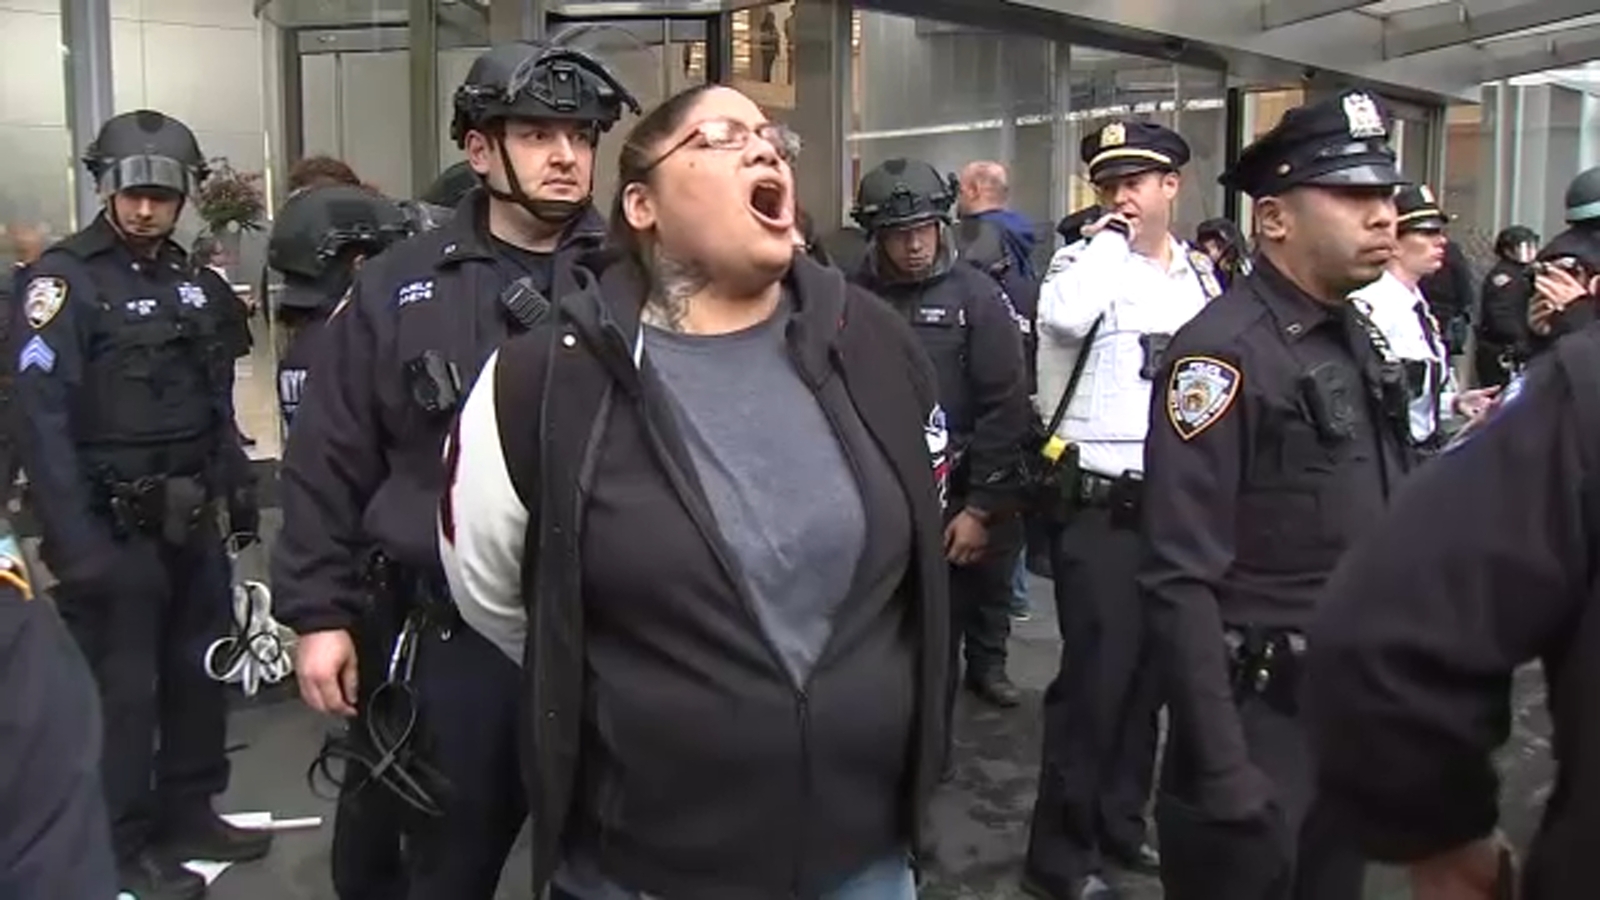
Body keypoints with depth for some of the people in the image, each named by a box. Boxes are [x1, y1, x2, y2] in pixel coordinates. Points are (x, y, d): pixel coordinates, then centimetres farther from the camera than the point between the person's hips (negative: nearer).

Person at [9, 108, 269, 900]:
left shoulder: (188, 279, 11)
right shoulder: (63, 280, -11)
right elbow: (42, 422, -17)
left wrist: (239, 487, 11)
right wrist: (75, 543, -21)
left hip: (190, 520, 7)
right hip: (114, 528, -7)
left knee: (200, 670, 15)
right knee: (122, 690, 1)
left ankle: (188, 815, 31)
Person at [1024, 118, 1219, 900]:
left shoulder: (1201, 276, 11)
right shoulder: (1086, 261, -7)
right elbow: (1065, 316, -33)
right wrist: (1109, 236, -16)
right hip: (1099, 508, -6)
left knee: (1150, 675, 15)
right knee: (1095, 678, -4)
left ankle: (1119, 825, 31)